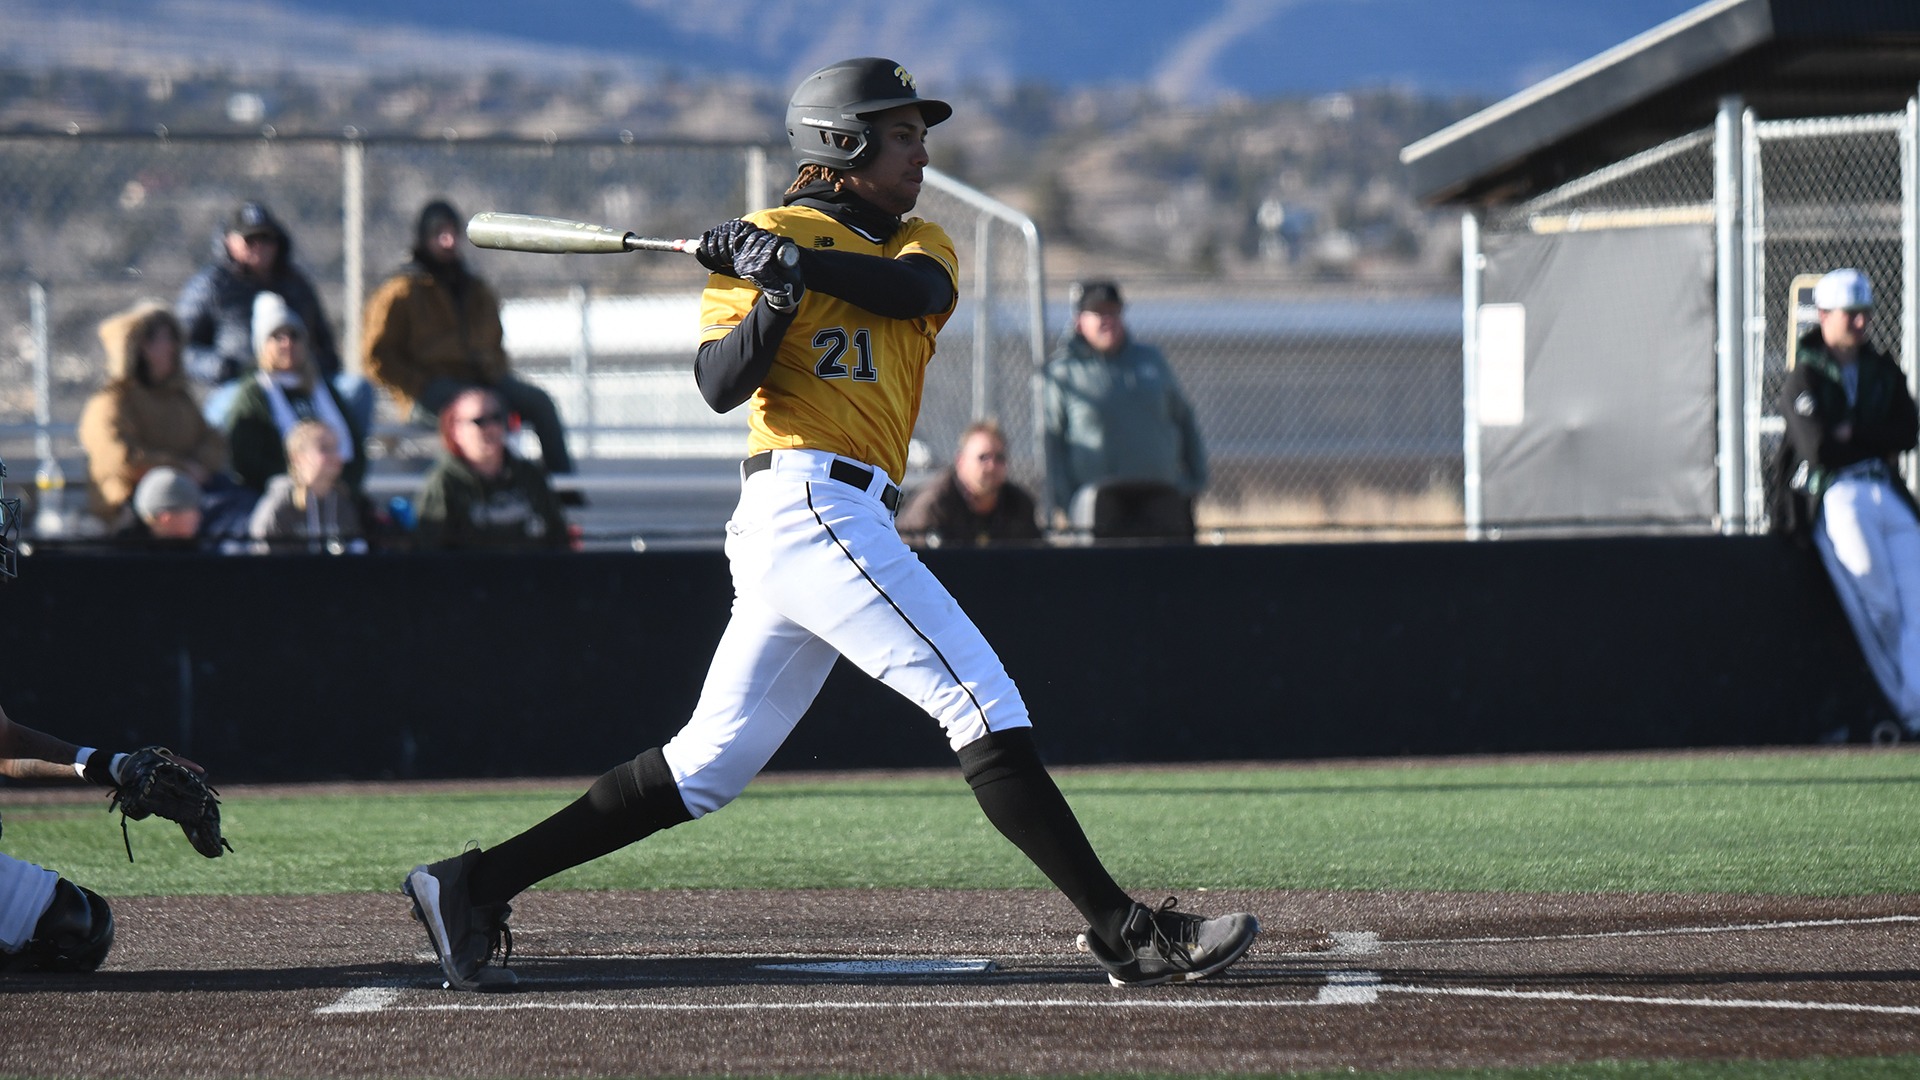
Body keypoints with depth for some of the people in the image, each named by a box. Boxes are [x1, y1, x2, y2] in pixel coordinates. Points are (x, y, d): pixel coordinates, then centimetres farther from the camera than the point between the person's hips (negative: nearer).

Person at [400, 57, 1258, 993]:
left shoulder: (917, 242, 21)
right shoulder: (761, 241, 3)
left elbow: (916, 290, -4)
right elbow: (718, 384, -8)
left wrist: (795, 262, -16)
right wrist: (772, 296, -22)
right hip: (809, 503, -8)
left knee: (712, 763, 10)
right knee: (982, 700, -13)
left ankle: (472, 887, 13)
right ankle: (1124, 931, -16)